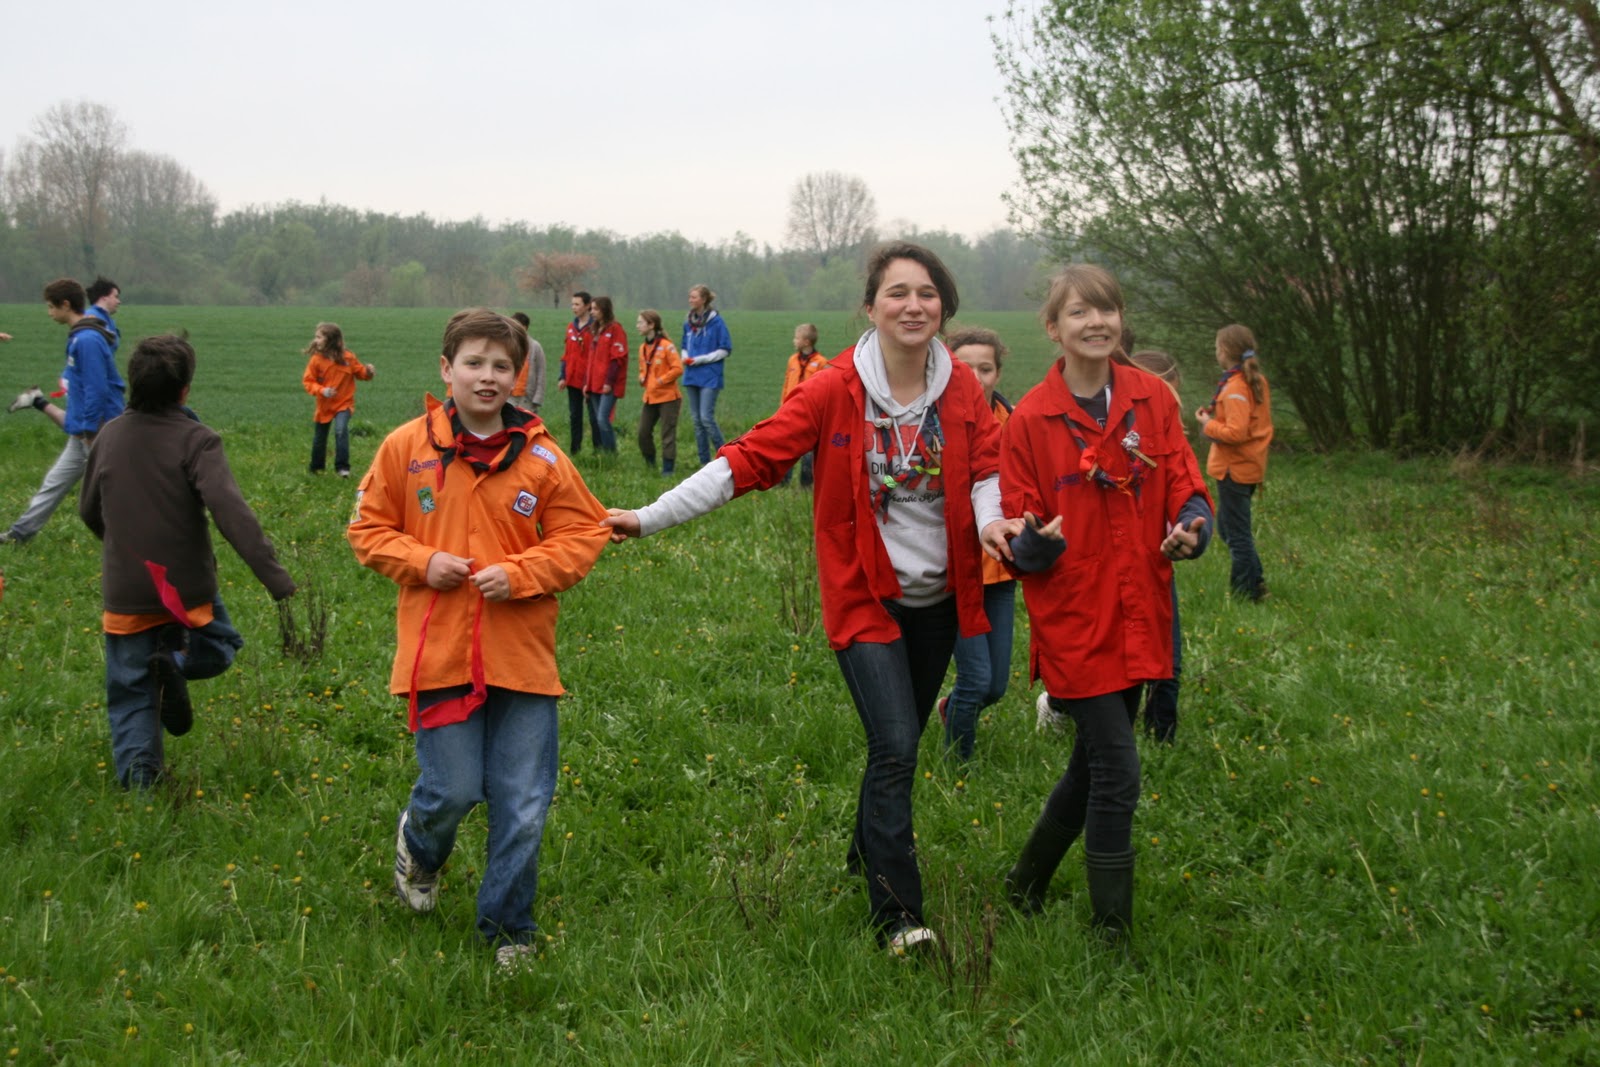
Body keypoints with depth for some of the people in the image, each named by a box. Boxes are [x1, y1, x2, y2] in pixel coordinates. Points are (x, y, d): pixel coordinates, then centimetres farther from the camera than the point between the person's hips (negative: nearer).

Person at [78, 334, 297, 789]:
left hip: (125, 593, 3)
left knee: (130, 694, 14)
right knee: (220, 644, 24)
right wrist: (275, 577, -28)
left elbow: (89, 512, 14)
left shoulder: (109, 435, 1)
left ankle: (138, 780, 2)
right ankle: (176, 661, -7)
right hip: (187, 588, -3)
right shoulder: (195, 440, -14)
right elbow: (230, 511, -26)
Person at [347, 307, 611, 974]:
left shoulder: (540, 455, 0)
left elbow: (583, 534, 4)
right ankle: (419, 845, 39)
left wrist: (519, 574, -11)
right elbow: (368, 529, 9)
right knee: (453, 790, 2)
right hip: (438, 654, -1)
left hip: (523, 658, 1)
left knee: (523, 808, 5)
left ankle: (507, 928, 25)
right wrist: (421, 561, -9)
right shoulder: (407, 447, 0)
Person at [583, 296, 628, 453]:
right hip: (595, 385, 8)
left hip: (608, 385, -8)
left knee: (603, 419, -16)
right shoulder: (595, 331, 19)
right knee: (594, 420, 6)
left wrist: (609, 381, -17)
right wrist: (588, 383, 13)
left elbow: (618, 358, -12)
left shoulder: (615, 329, -6)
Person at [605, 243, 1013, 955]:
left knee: (900, 742, 17)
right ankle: (897, 915, -5)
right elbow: (750, 458, -14)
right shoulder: (834, 392, -13)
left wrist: (991, 517, -21)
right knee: (895, 749, -13)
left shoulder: (961, 387, -2)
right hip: (866, 597, -4)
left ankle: (868, 856, 41)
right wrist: (651, 518, -17)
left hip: (939, 598, 4)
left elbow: (987, 466, 3)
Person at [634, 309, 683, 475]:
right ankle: (650, 466, 20)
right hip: (650, 397, 7)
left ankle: (668, 469, 4)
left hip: (667, 397, -7)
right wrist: (642, 378, 2)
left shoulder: (666, 346, -13)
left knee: (667, 435, -2)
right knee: (643, 432, 6)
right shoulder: (643, 347, 10)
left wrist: (660, 381, -17)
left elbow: (678, 369, -15)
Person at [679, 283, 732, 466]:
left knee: (706, 418, -13)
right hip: (691, 376, 7)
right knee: (696, 419, 8)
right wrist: (685, 357, 0)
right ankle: (704, 462, 15)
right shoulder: (688, 322, 10)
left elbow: (725, 350, -8)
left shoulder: (716, 321, -9)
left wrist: (700, 359, -13)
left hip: (710, 377, -7)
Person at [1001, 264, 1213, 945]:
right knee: (1117, 775, -8)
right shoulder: (1030, 420, -7)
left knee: (1093, 767, 16)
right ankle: (1113, 934, 6)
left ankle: (1025, 887, 38)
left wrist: (1190, 528, -17)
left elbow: (1186, 491, 5)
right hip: (1074, 625, -5)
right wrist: (1039, 541, -26)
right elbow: (1018, 536, -3)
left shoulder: (1153, 401, 2)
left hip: (1138, 621, 5)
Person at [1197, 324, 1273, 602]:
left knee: (1236, 533, -1)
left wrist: (1207, 424, -11)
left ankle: (1248, 589, 5)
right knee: (1227, 526, 19)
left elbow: (1236, 432, -26)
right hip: (1251, 466, 9)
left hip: (1234, 469, -9)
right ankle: (1254, 580, 20)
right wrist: (1217, 414, 6)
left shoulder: (1236, 388, -19)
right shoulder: (1258, 381, 9)